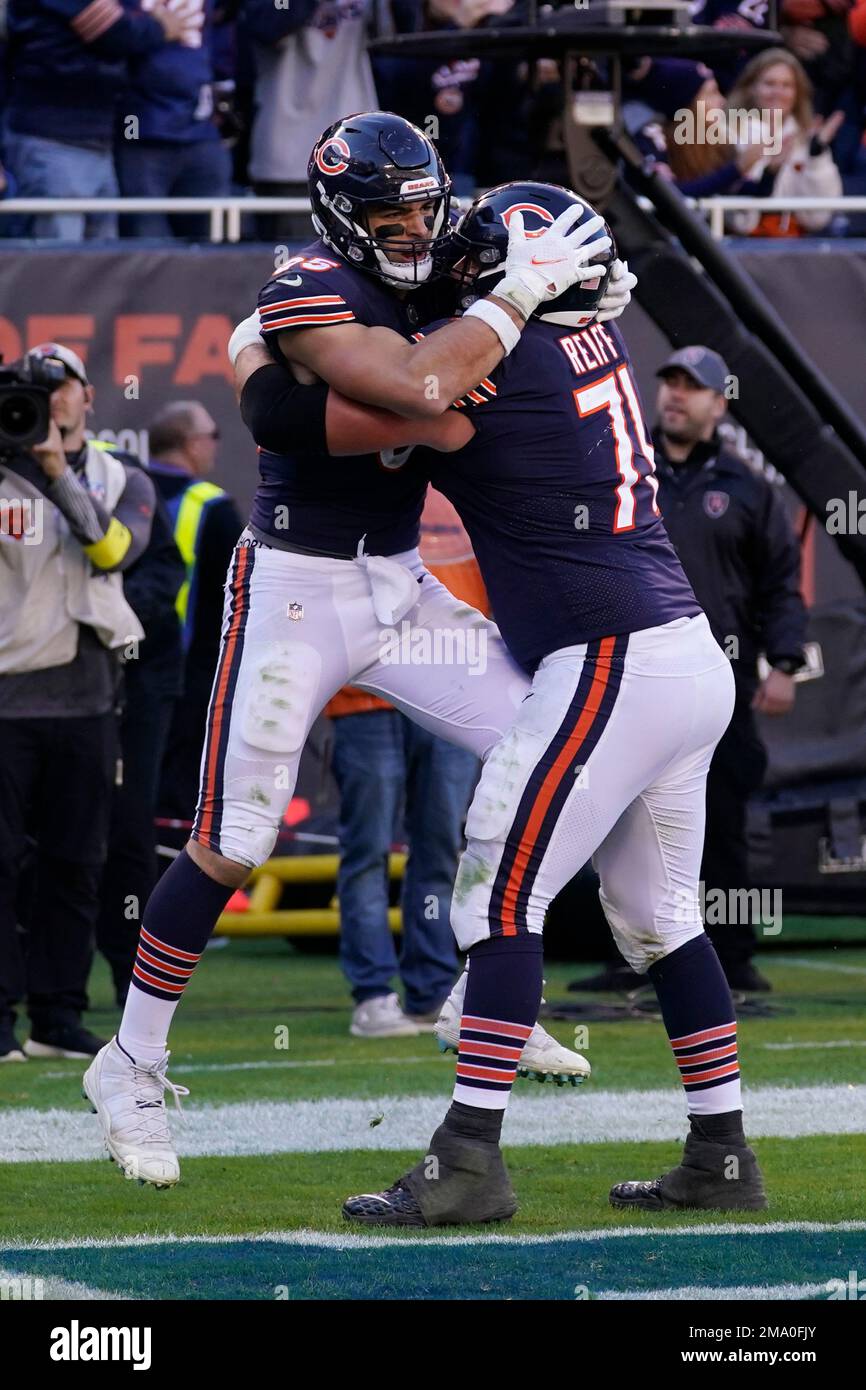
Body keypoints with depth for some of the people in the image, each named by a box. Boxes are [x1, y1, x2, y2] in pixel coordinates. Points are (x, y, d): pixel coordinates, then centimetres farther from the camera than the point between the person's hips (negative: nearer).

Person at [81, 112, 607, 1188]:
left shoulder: (421, 291, 7)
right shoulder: (309, 294, -19)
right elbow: (417, 389, -34)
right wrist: (517, 294, -24)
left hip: (401, 585, 8)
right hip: (297, 591, -8)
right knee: (229, 849, -5)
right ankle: (131, 1068, 10)